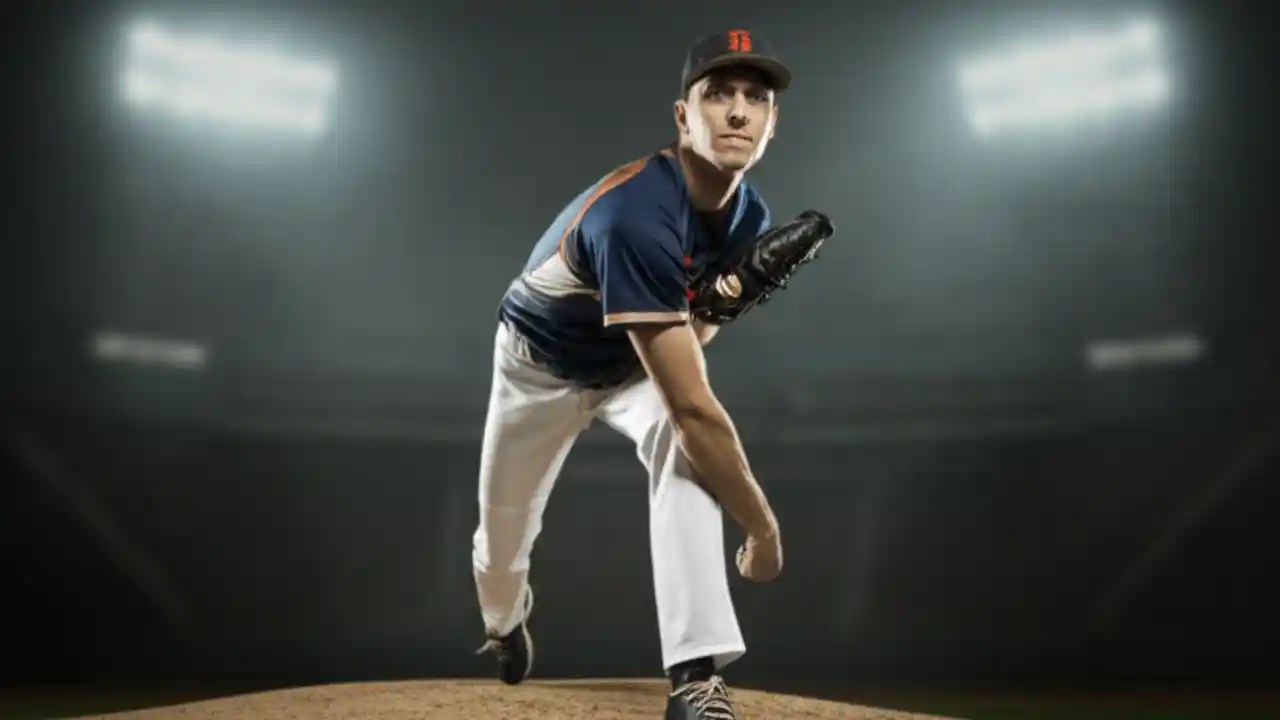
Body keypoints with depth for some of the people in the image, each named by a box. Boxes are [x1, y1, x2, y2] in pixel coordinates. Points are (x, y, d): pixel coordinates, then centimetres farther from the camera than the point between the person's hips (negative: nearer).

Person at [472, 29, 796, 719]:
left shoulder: (750, 215, -17)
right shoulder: (636, 214, -42)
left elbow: (689, 333, 0)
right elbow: (693, 407, -44)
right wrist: (763, 526, -38)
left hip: (634, 362, 4)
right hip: (539, 364, -4)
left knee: (682, 443, -31)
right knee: (504, 530, 12)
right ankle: (504, 624, 52)